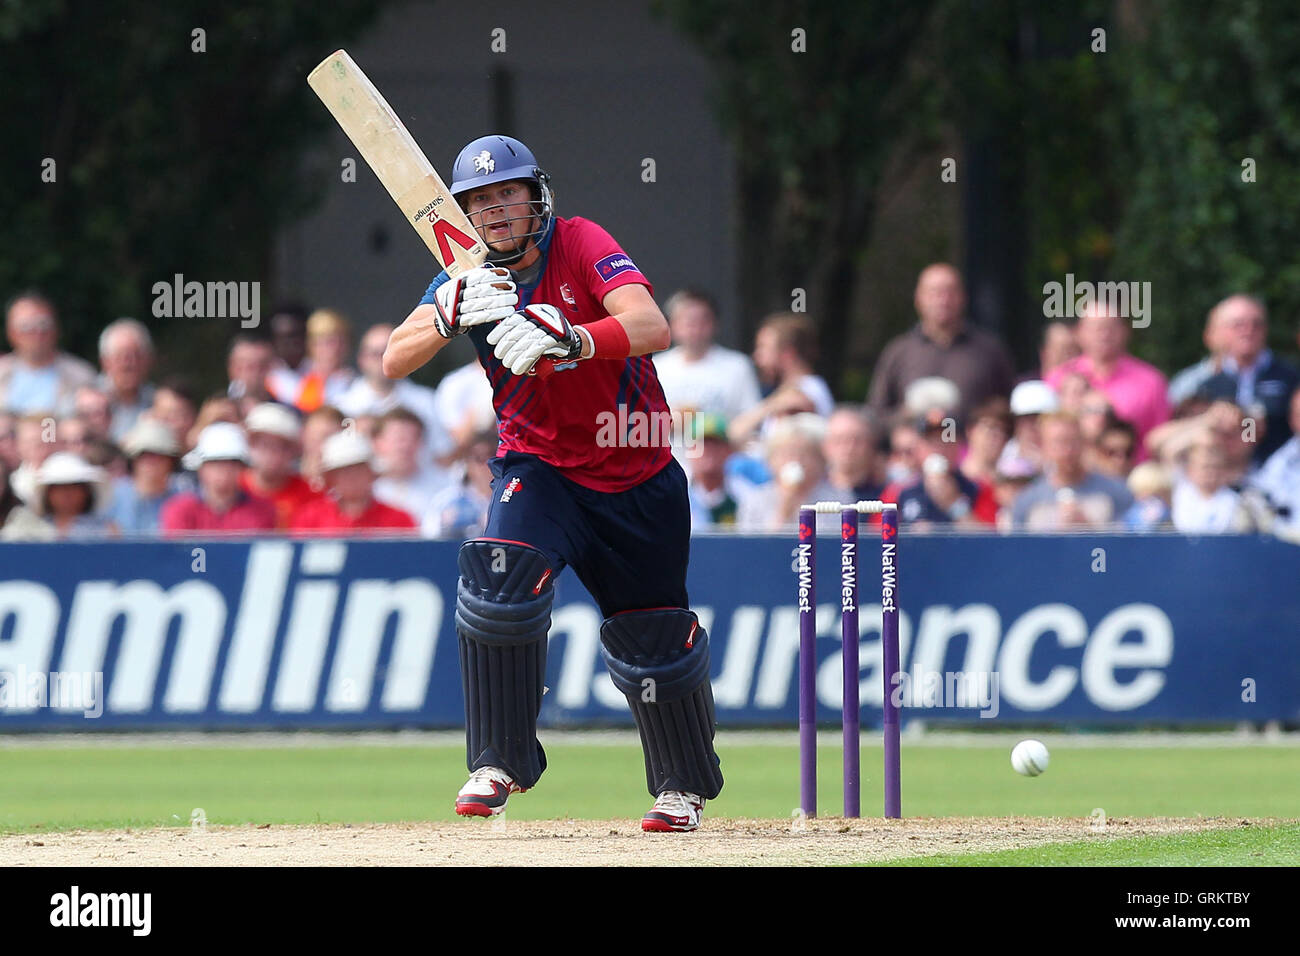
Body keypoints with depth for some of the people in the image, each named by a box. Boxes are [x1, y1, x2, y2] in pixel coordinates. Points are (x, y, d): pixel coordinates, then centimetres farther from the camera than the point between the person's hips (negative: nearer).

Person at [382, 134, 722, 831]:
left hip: (638, 475, -1)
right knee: (501, 578, -26)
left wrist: (560, 338, -48)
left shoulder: (581, 246, -16)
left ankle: (684, 786, 28)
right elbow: (393, 362, -16)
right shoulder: (470, 279, -6)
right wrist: (452, 316, -36)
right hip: (538, 465, 1)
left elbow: (652, 329, -32)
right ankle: (498, 765, -16)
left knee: (653, 637, 4)